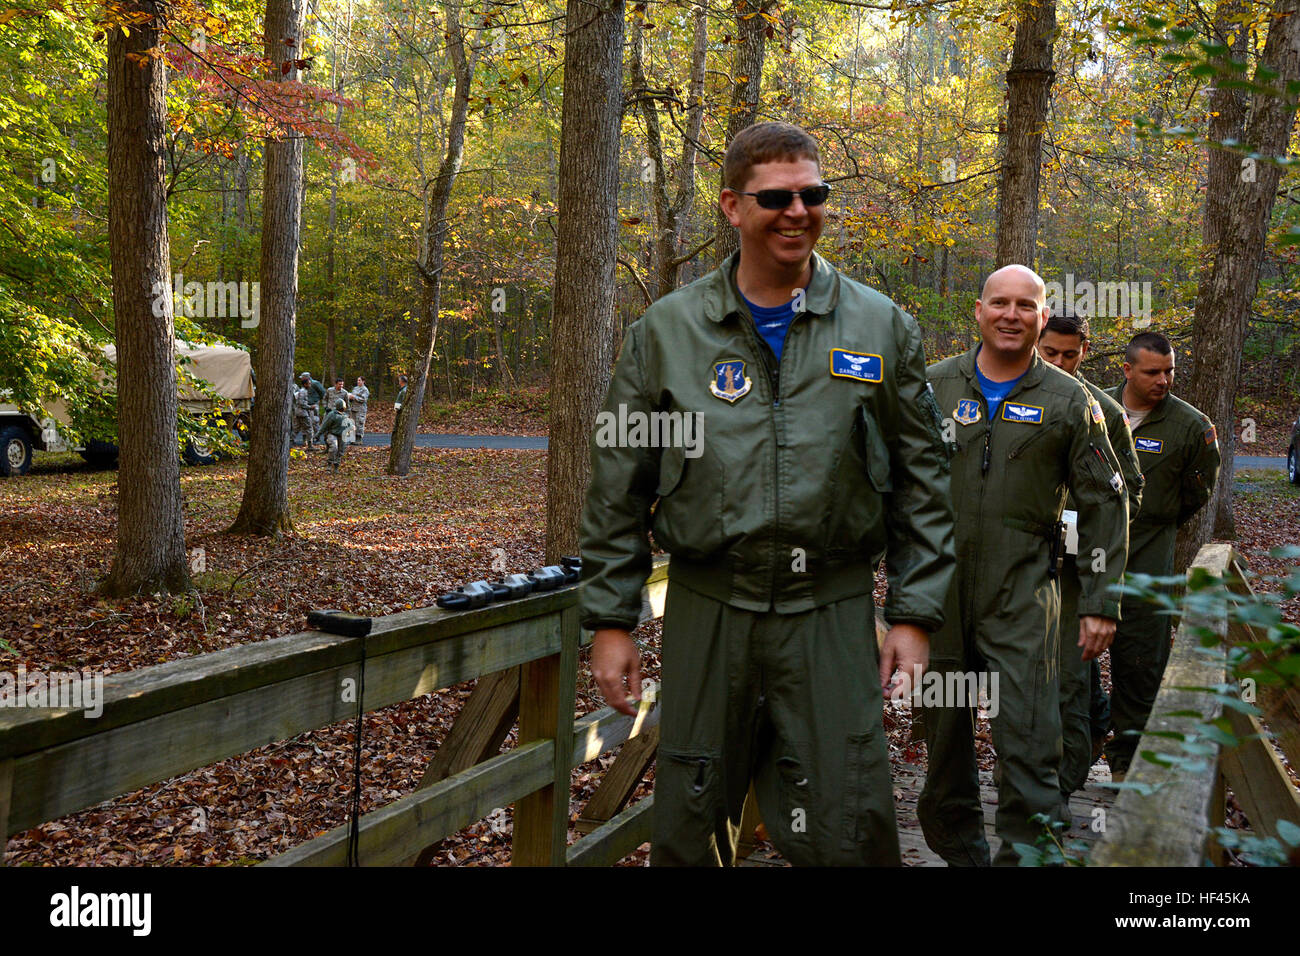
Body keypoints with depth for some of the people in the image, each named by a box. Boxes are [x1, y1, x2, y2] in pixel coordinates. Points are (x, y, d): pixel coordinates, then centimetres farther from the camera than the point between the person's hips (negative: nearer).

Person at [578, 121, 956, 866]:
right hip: (706, 610, 1)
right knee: (688, 834, 12)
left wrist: (915, 615, 1)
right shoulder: (667, 330, 4)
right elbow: (619, 489, 6)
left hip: (833, 614, 0)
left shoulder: (882, 328, 4)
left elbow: (921, 481, 6)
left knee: (846, 835, 4)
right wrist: (611, 620, 4)